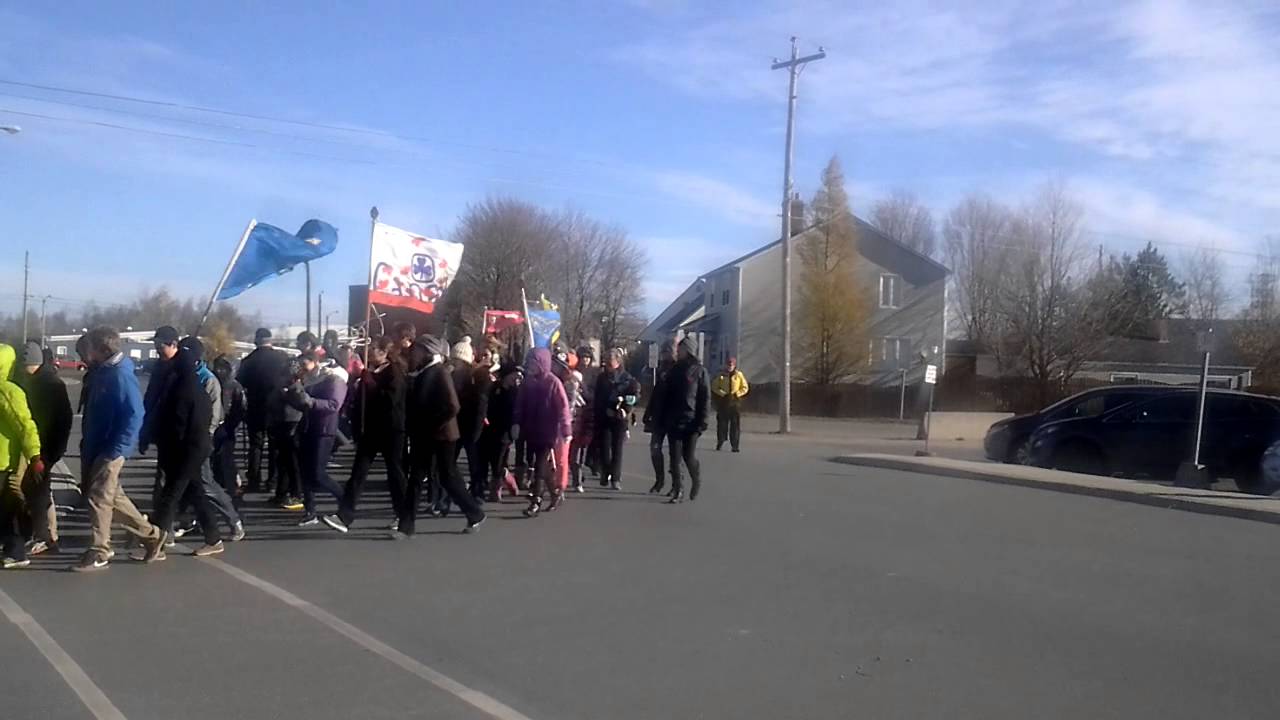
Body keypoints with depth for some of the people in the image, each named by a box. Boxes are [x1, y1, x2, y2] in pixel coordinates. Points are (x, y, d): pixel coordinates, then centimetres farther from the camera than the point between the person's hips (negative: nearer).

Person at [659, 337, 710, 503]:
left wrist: (702, 421, -12)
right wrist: (663, 418, 8)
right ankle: (677, 491, 6)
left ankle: (696, 480, 26)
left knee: (689, 456, -3)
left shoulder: (699, 371, -2)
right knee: (675, 457, 1)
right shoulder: (674, 370, 10)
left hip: (691, 421, -4)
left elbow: (704, 398, -5)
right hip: (673, 421, 4)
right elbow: (665, 395, 13)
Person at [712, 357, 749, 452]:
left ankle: (735, 445, 1)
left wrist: (737, 394, -10)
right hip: (723, 402, 1)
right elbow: (714, 387, 5)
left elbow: (744, 388, 6)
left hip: (735, 402, -1)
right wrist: (722, 393, -10)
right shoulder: (721, 375, 5)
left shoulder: (739, 375, 3)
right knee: (722, 423, 3)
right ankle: (719, 443, 13)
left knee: (735, 424, -1)